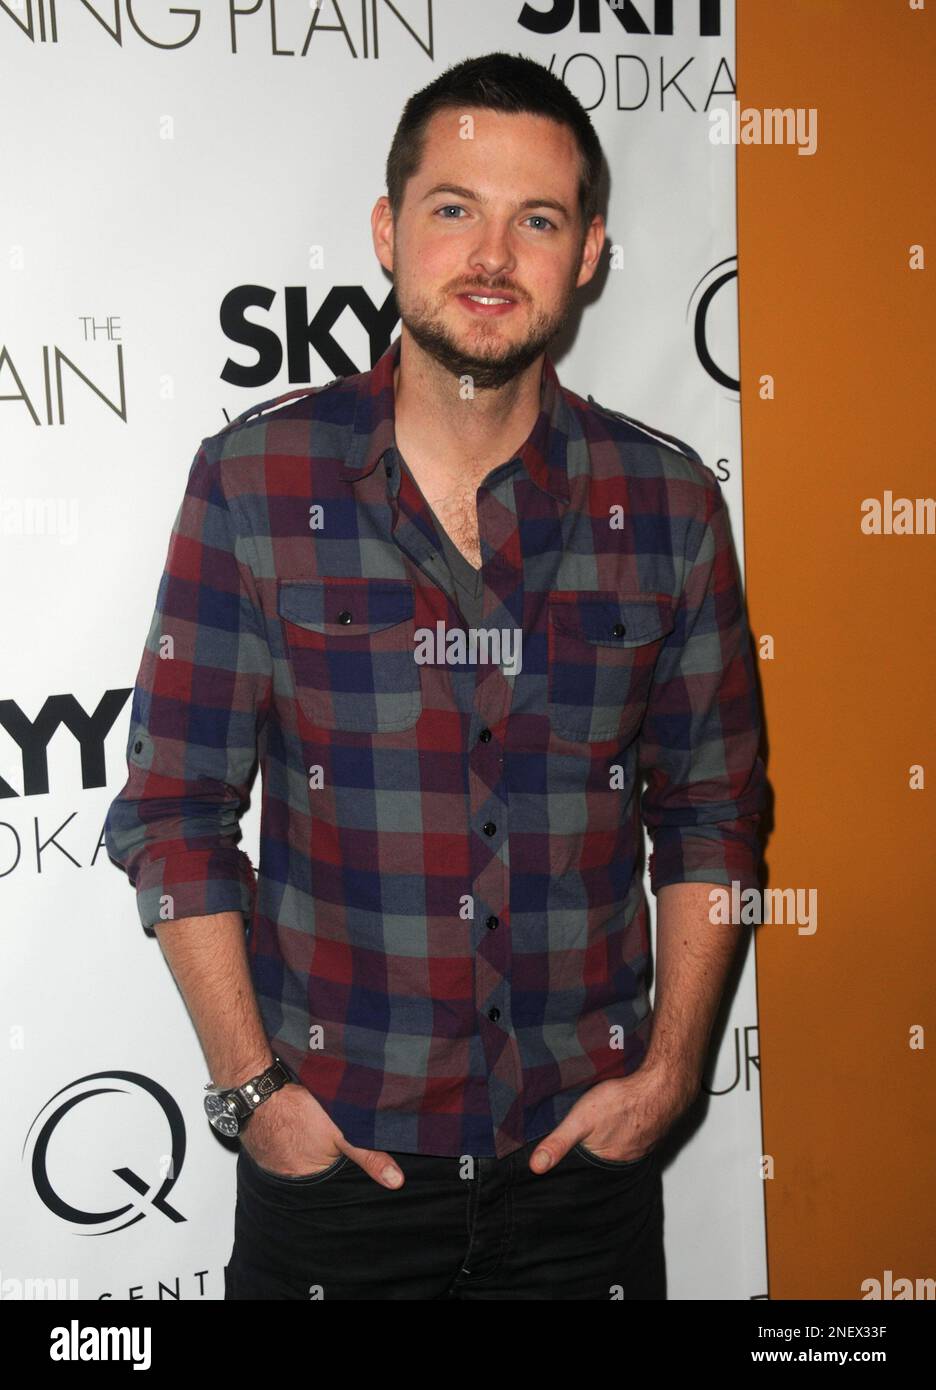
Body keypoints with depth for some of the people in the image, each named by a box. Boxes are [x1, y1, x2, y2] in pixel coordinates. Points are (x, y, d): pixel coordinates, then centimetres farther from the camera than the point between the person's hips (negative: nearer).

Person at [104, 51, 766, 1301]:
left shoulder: (668, 502, -3)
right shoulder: (255, 479, -8)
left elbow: (713, 813, 3)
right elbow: (172, 813, -5)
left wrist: (670, 1070, -2)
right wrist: (252, 1089, -8)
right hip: (328, 1144, -1)